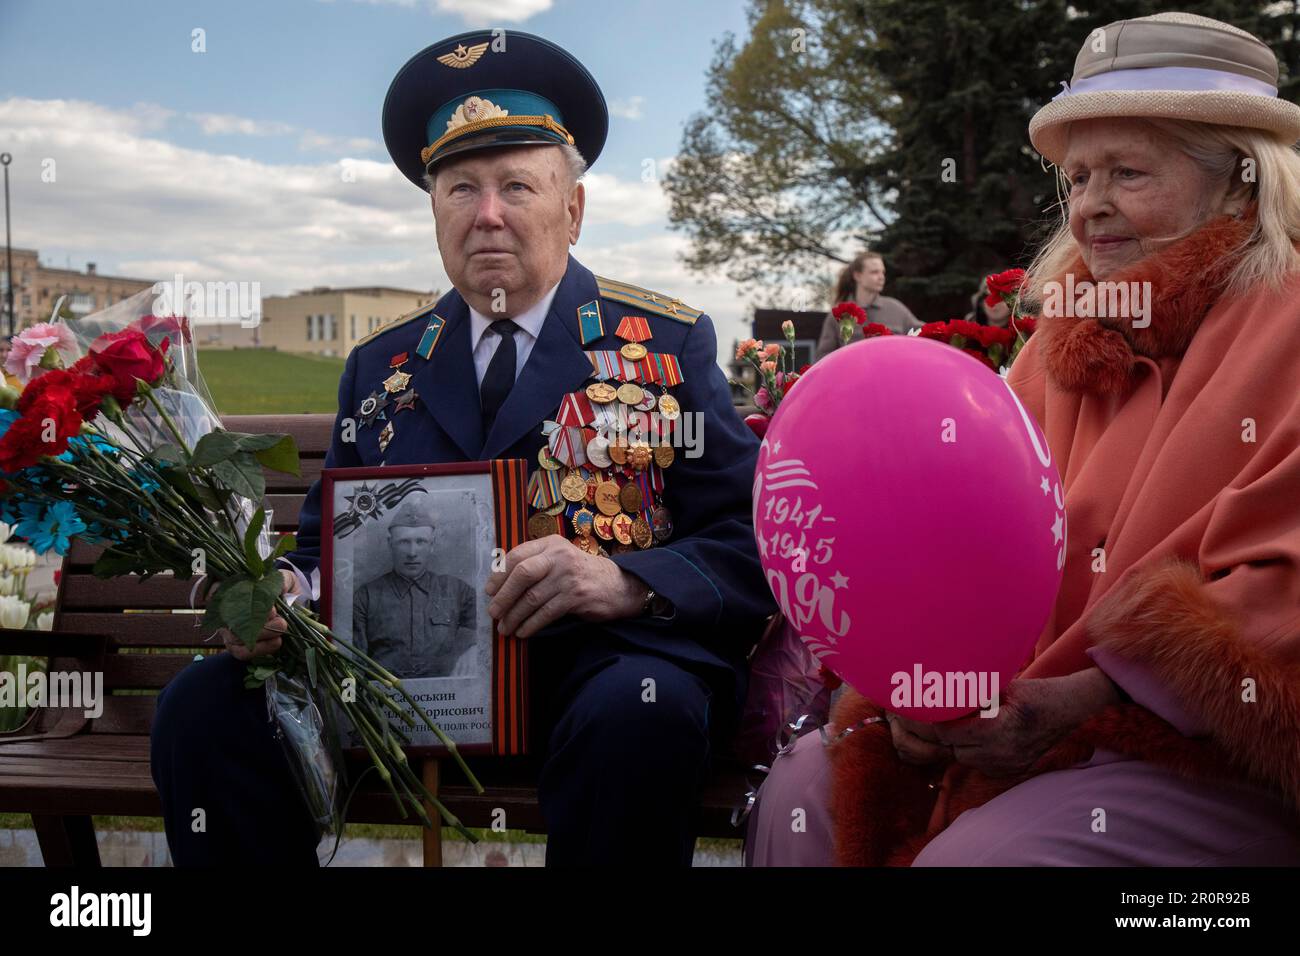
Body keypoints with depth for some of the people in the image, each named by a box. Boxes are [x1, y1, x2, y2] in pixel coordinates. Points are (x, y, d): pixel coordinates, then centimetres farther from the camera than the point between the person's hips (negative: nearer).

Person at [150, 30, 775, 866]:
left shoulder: (672, 343, 7)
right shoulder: (380, 368, 17)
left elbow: (749, 544, 0)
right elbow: (331, 544, 17)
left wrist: (622, 580, -20)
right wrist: (280, 597, -8)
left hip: (605, 661, -2)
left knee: (641, 710, -36)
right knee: (202, 703, -20)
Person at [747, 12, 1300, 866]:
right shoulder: (1069, 341, 11)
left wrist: (1085, 701, -23)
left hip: (1224, 758, -6)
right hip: (1032, 715, 7)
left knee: (978, 854, -26)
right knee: (805, 793, -3)